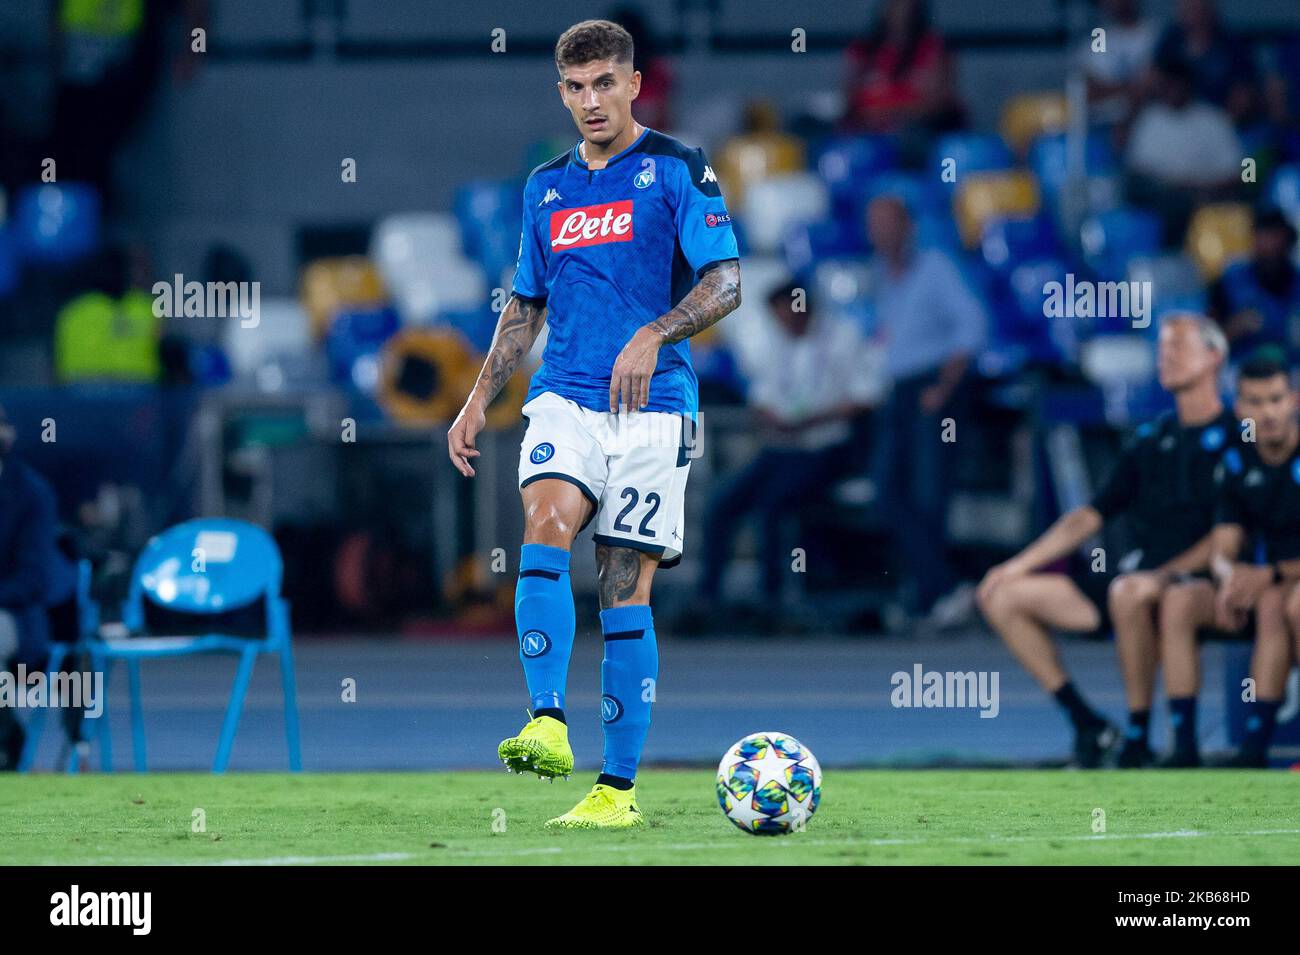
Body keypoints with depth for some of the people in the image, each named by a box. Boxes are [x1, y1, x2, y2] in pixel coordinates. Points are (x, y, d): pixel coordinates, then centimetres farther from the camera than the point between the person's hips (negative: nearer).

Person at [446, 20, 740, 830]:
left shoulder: (677, 170, 0)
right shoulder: (547, 186, 16)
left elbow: (726, 282, -7)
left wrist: (652, 335, -23)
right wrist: (479, 400, 16)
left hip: (651, 407, -3)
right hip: (563, 398, 3)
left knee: (625, 585, -3)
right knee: (546, 527, -24)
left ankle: (620, 787, 3)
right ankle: (548, 726, -31)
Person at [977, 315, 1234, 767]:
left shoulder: (1234, 437, -1)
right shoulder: (1152, 439, 19)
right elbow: (1091, 516, 20)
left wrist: (1166, 575, -23)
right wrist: (1018, 564, 13)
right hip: (1131, 573, 8)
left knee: (1128, 592, -42)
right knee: (1002, 595, -2)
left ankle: (1138, 739, -29)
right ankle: (1088, 726, -5)